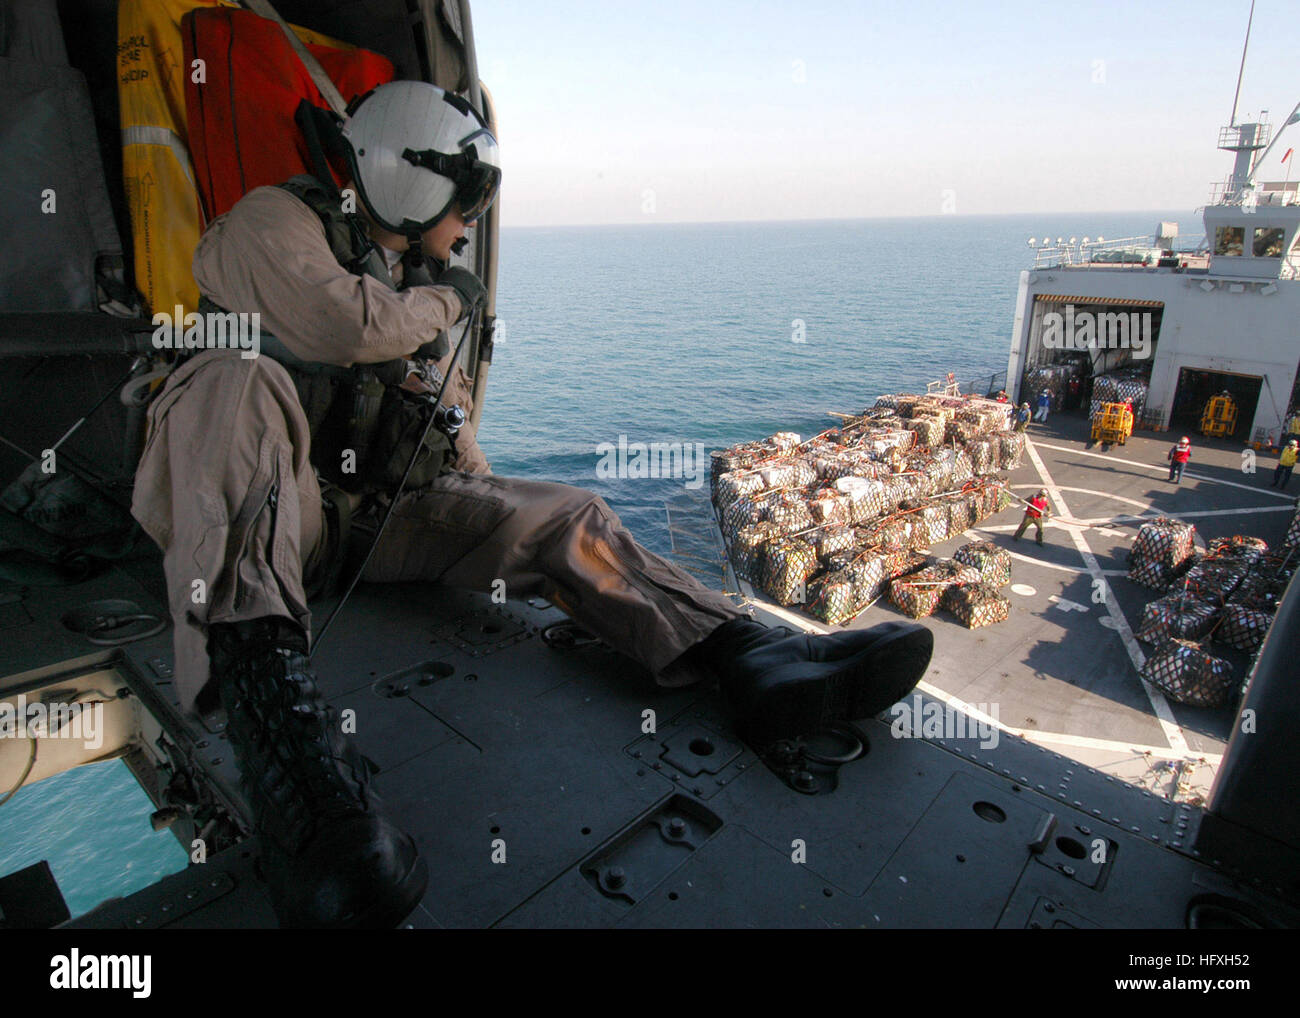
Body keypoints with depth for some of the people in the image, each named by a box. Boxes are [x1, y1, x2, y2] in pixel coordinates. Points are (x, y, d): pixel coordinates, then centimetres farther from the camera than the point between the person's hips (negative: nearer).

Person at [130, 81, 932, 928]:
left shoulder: (419, 284, 20)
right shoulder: (277, 221, -2)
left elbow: (448, 423, 25)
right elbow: (352, 325, -24)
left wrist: (497, 517, 17)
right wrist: (447, 298, -5)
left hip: (373, 517, 6)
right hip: (247, 512, -5)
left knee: (561, 516, -12)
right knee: (239, 384, -36)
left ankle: (757, 658, -25)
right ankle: (260, 677, -54)